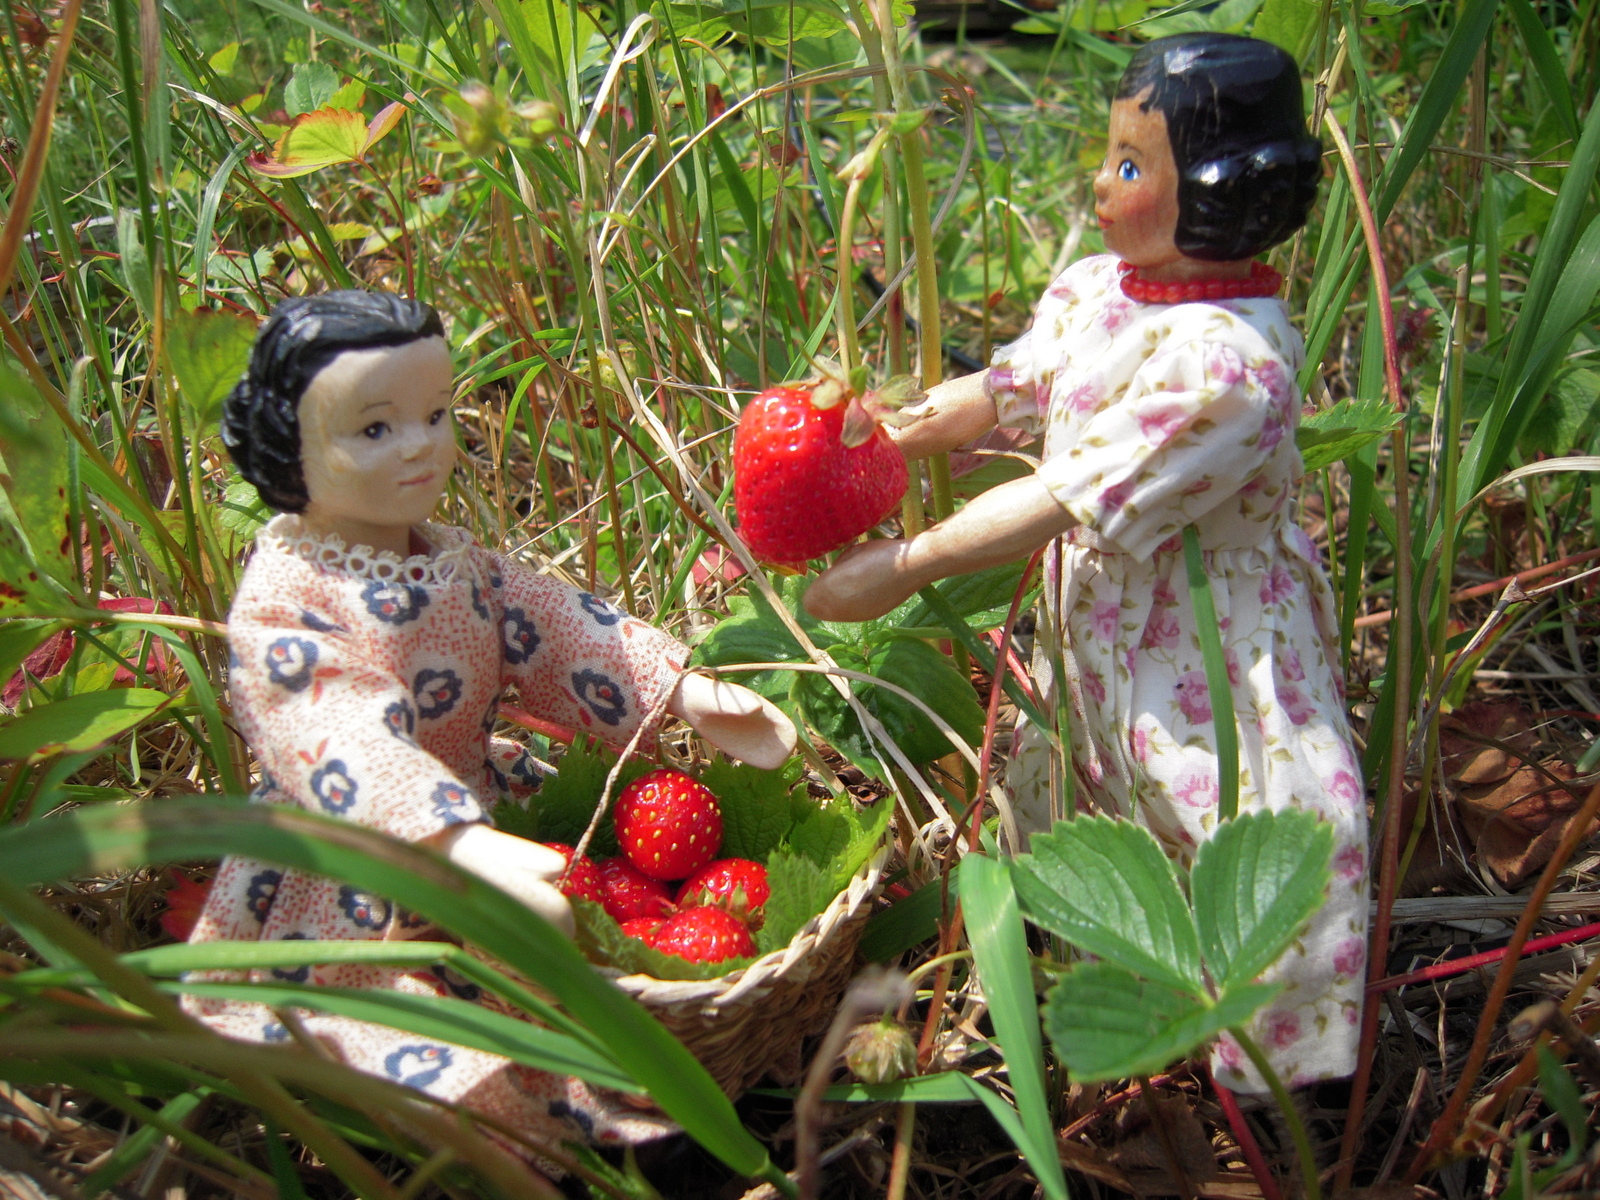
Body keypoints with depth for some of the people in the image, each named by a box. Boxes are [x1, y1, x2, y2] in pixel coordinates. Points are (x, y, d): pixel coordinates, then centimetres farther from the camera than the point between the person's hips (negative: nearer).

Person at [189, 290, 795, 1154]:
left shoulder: (455, 562, 5)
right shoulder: (282, 605, -22)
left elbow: (557, 629, 5)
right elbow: (349, 753, -35)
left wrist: (684, 692, -7)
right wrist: (467, 850, -48)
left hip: (474, 813, 8)